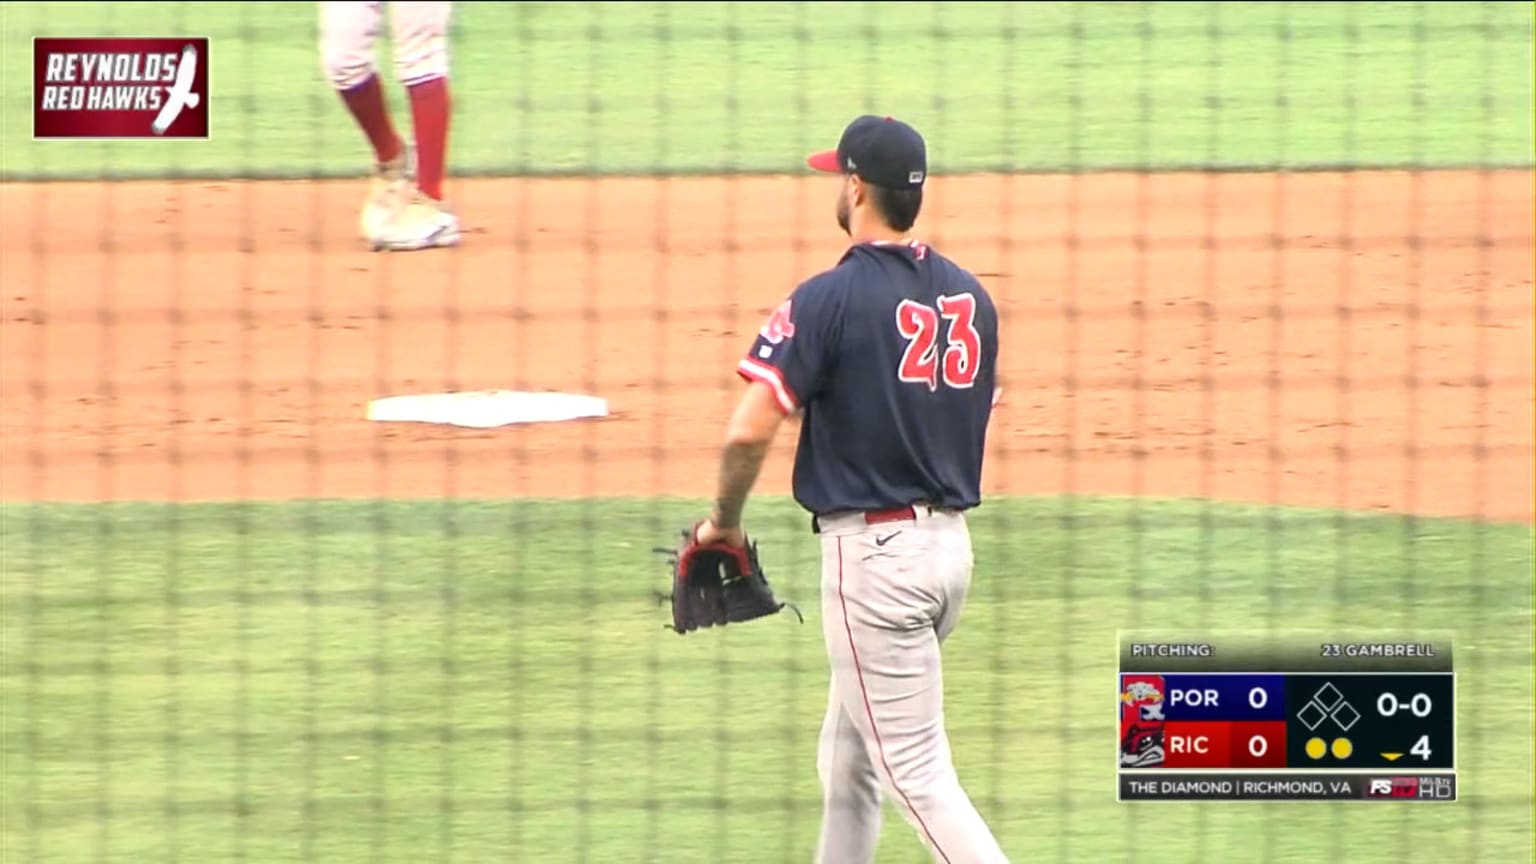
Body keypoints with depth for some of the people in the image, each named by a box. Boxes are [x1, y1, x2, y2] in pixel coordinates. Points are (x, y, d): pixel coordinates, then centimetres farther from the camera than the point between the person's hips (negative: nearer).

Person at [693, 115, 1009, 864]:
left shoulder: (830, 300, -14)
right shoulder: (968, 297, 9)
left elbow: (750, 430, -17)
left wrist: (723, 522, -2)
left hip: (871, 549, -8)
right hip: (952, 543, 8)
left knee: (915, 771, -6)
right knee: (848, 753, 21)